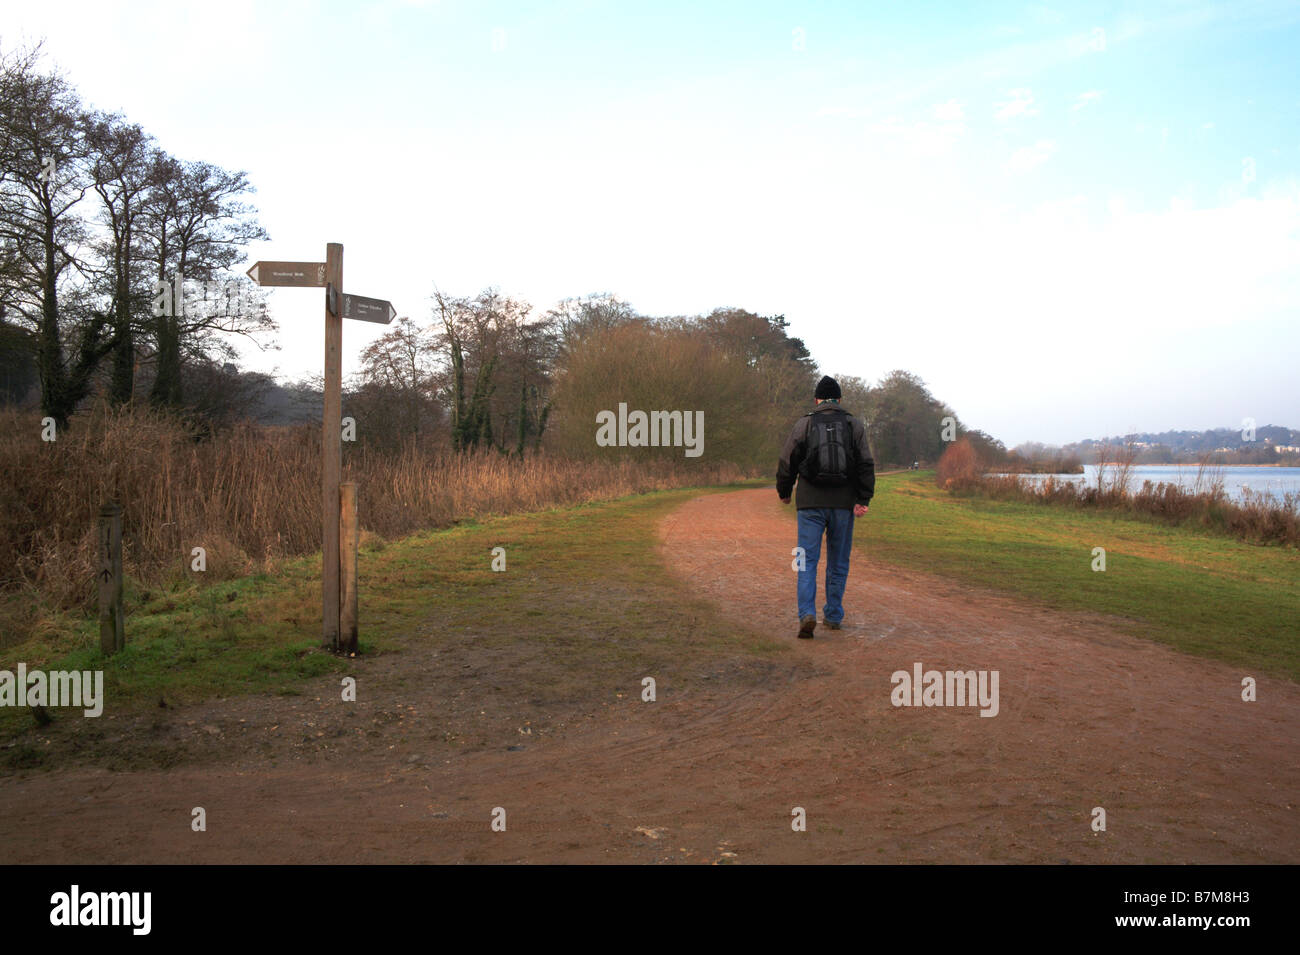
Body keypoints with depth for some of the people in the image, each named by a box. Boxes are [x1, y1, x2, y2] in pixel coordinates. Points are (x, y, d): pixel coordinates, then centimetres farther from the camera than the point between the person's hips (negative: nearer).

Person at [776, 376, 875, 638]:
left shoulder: (804, 424, 1)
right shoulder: (854, 424, 6)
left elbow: (787, 462, 2)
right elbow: (866, 465, -3)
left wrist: (784, 492, 16)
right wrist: (863, 500, -5)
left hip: (811, 503, -1)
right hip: (843, 504, 2)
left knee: (807, 560, 0)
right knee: (838, 562, 13)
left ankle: (807, 614, -16)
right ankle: (833, 616, 19)